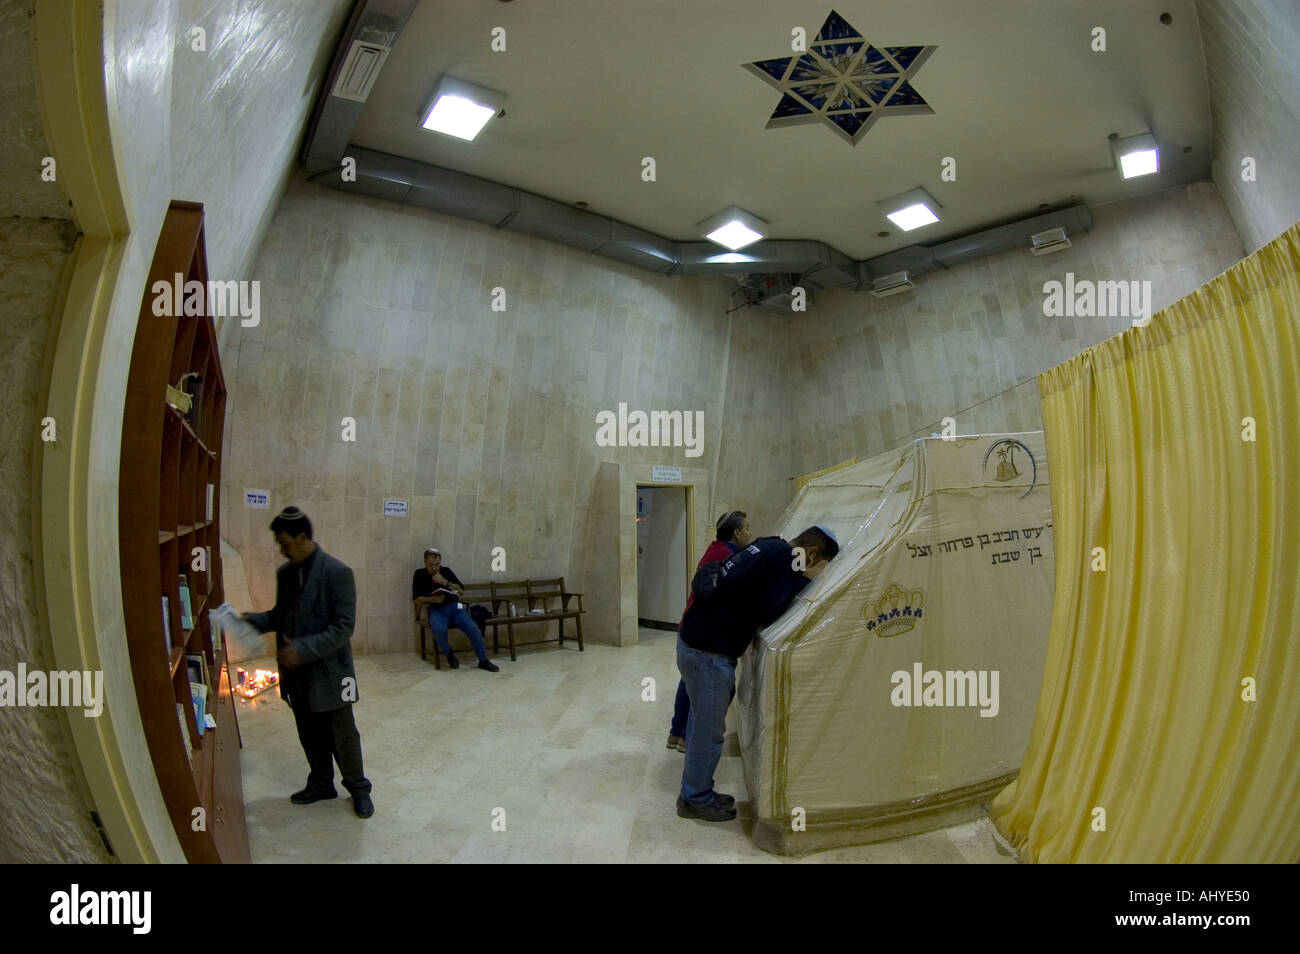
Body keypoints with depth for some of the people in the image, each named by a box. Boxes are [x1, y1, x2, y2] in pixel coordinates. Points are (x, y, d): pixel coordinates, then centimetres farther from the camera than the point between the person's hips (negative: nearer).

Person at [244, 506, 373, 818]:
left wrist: (304, 650, -27)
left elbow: (344, 627, -21)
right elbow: (280, 615, 16)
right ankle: (321, 784, 40)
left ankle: (358, 789, 28)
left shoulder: (337, 573, -19)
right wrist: (254, 620, -3)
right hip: (297, 674, 6)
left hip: (329, 671, -6)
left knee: (343, 735, 8)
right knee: (310, 735, 20)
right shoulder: (285, 573, 4)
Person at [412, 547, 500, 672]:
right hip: (436, 610, -2)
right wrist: (432, 599, -18)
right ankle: (449, 655, -7)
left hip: (453, 606, 2)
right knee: (439, 629, -36)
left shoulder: (446, 571, 11)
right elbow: (416, 599, 1)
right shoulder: (419, 574, 6)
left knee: (473, 627, -21)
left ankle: (483, 661, -9)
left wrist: (445, 582, -10)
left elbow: (461, 590, 5)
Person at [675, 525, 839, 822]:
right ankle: (696, 800, 21)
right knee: (709, 730, 6)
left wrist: (799, 578, 8)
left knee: (701, 722, 20)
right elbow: (769, 614, -17)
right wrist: (802, 579, -8)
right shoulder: (780, 557, -17)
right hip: (709, 652, -10)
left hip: (694, 639, 10)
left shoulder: (768, 547, 10)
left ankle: (695, 791, 34)